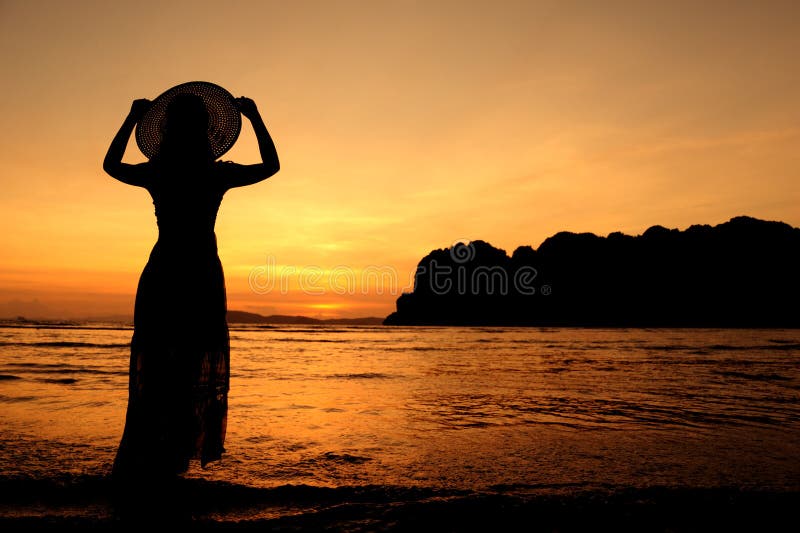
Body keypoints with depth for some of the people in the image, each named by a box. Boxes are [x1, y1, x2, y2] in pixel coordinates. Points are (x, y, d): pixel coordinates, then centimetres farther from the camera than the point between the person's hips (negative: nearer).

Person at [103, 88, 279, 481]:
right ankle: (167, 465, 15)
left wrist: (132, 118, 25)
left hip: (161, 276, 2)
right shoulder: (219, 175, -6)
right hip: (203, 277, -2)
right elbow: (271, 165, 10)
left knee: (154, 371, 12)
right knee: (195, 374, 8)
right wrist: (255, 117, 15)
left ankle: (137, 466, 19)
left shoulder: (155, 173, -1)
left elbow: (111, 165, 21)